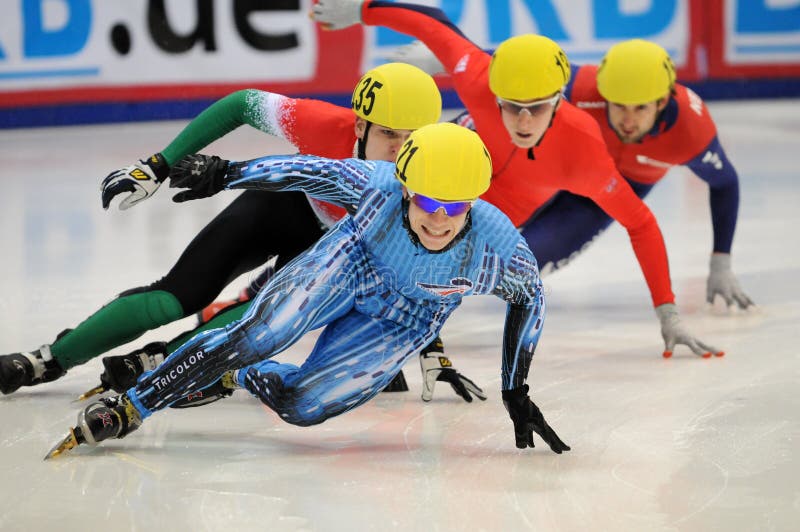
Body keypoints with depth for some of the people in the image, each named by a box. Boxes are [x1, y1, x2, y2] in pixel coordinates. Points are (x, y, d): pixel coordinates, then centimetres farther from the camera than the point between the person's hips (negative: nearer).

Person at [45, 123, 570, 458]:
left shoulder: (499, 247, -32)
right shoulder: (376, 186, -34)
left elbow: (528, 297, -10)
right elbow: (307, 170, -15)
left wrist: (517, 393, -5)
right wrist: (221, 173, -12)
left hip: (404, 323, 1)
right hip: (350, 267, -1)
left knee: (302, 406, -13)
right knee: (256, 337, -23)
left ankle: (239, 374, 22)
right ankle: (126, 410, -8)